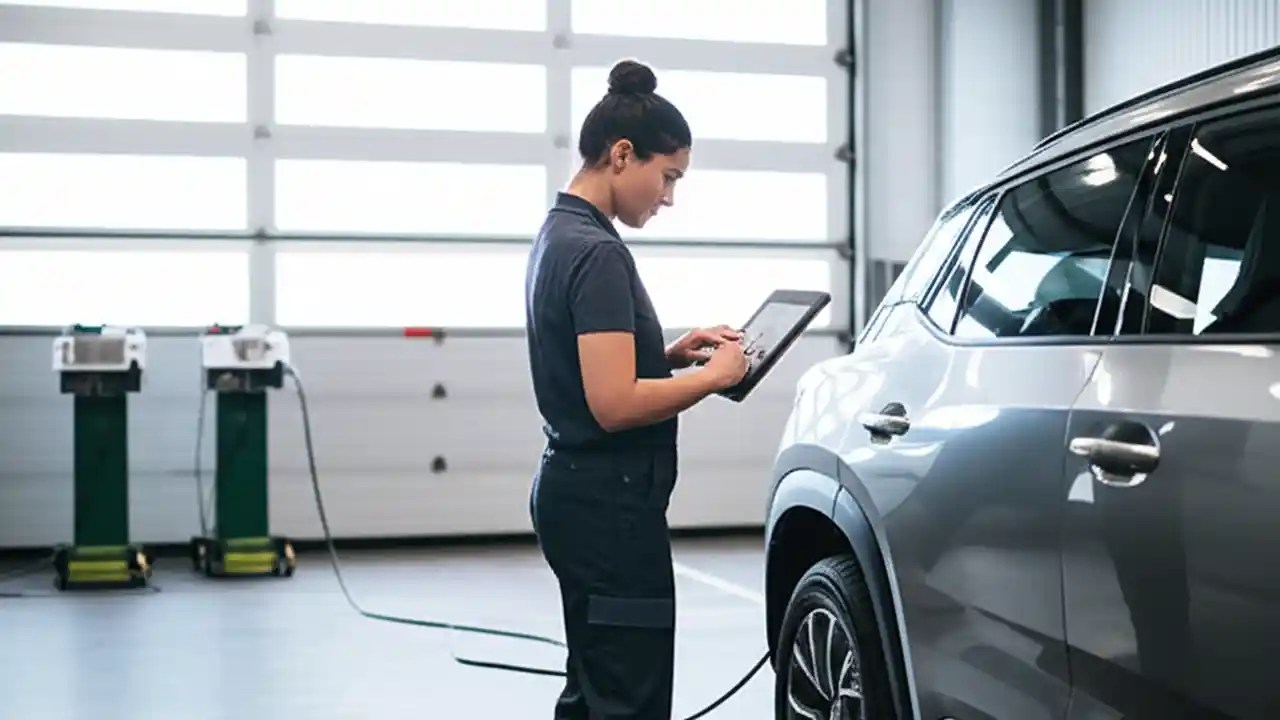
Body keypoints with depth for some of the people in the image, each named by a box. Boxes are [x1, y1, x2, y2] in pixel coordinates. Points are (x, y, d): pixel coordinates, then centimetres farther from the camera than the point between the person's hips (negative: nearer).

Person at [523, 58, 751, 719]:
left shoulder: (560, 235, 12)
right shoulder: (597, 252, -18)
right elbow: (615, 403, -24)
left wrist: (673, 353, 9)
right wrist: (716, 374, -12)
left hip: (578, 492, 10)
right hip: (609, 504, -10)